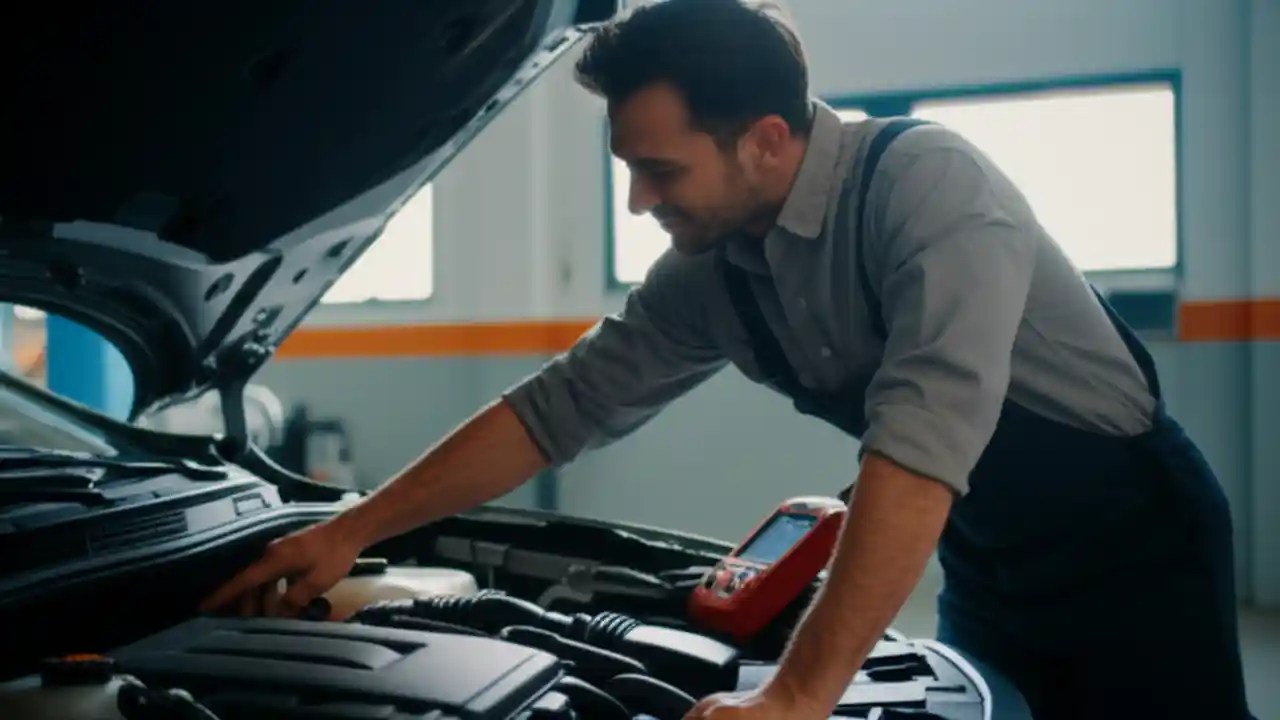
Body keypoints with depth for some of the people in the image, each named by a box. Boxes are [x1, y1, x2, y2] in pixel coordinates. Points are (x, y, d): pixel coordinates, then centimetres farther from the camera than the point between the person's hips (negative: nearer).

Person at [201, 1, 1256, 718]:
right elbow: (558, 406, -2)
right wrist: (351, 533, -4)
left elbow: (922, 440, -38)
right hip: (989, 572, 6)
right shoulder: (710, 271, -7)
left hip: (1129, 543, -5)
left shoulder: (926, 181, -28)